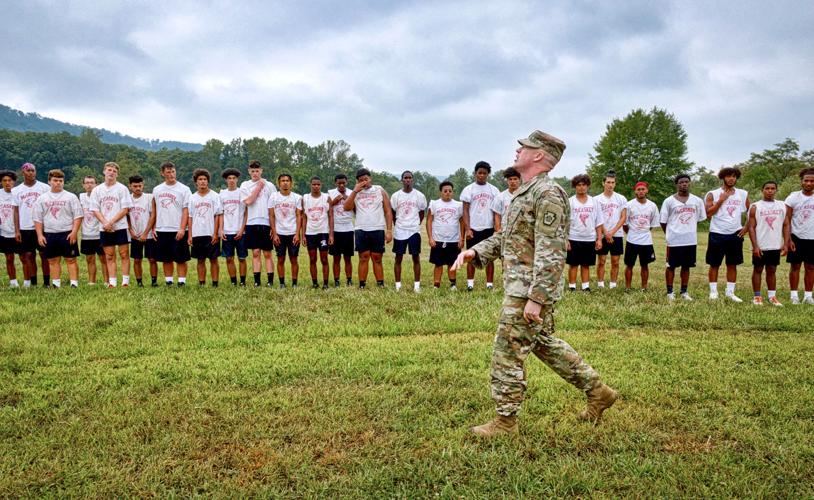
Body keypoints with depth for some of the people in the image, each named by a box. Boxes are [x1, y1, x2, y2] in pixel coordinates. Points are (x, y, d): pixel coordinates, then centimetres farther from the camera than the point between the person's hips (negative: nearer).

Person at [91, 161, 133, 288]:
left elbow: (125, 209, -6)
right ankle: (112, 282, 8)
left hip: (120, 227, -3)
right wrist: (105, 223, -11)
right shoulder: (97, 190, 9)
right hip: (105, 229, 3)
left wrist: (111, 222, -14)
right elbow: (95, 210, 5)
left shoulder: (122, 188, 0)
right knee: (109, 256, 5)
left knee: (124, 254, -3)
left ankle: (125, 281, 2)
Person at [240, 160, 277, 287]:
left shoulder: (269, 185, 6)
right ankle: (257, 281, 6)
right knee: (255, 253, 4)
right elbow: (248, 201, -8)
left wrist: (274, 225, -1)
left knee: (267, 253, 3)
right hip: (252, 223, 1)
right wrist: (259, 187, -3)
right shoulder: (245, 185, 8)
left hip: (266, 223, -1)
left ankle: (270, 280, 4)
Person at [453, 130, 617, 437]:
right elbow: (506, 237, 20)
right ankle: (597, 392, 30)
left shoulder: (547, 193, -18)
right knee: (544, 343, 21)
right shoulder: (526, 192, 15)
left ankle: (505, 422, 13)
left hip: (530, 291, -10)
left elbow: (551, 253, -23)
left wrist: (536, 298, -25)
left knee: (507, 354, -1)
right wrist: (475, 252, 5)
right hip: (519, 287, 10)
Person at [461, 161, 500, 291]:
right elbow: (465, 211, -1)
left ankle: (490, 284, 8)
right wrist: (467, 229, -10)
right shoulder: (468, 189, 2)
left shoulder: (494, 190, 7)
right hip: (474, 229, -1)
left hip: (489, 228, 1)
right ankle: (470, 283, 9)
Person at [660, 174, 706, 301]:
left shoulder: (697, 201, 5)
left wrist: (690, 231, 12)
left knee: (686, 266, 10)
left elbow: (700, 219, 14)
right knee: (671, 266, 4)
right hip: (674, 240, -3)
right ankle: (670, 292, 13)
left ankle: (684, 292, 20)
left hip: (691, 240, 3)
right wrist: (670, 234, 8)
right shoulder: (669, 201, -4)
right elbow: (663, 221, 1)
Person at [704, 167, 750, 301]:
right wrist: (721, 200, -15)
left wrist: (747, 227, 3)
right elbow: (708, 213, -12)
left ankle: (730, 292, 16)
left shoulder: (743, 194, 7)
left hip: (735, 234, 3)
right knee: (714, 264, 2)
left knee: (732, 264, 8)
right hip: (717, 234, -3)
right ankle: (713, 291, 11)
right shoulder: (713, 194, -3)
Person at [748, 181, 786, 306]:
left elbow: (786, 225, 7)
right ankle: (757, 296, 11)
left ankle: (772, 296, 15)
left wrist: (785, 244, -1)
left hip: (776, 246, 3)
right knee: (757, 270, 4)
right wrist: (755, 246, -14)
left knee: (772, 271, 9)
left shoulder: (782, 206, 6)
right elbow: (751, 227, -6)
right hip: (760, 246, -3)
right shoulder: (755, 207, -4)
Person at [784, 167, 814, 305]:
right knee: (795, 266, 4)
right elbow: (787, 220, -3)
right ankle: (794, 295, 10)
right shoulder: (793, 197, -3)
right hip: (797, 237, -2)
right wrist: (788, 240, -10)